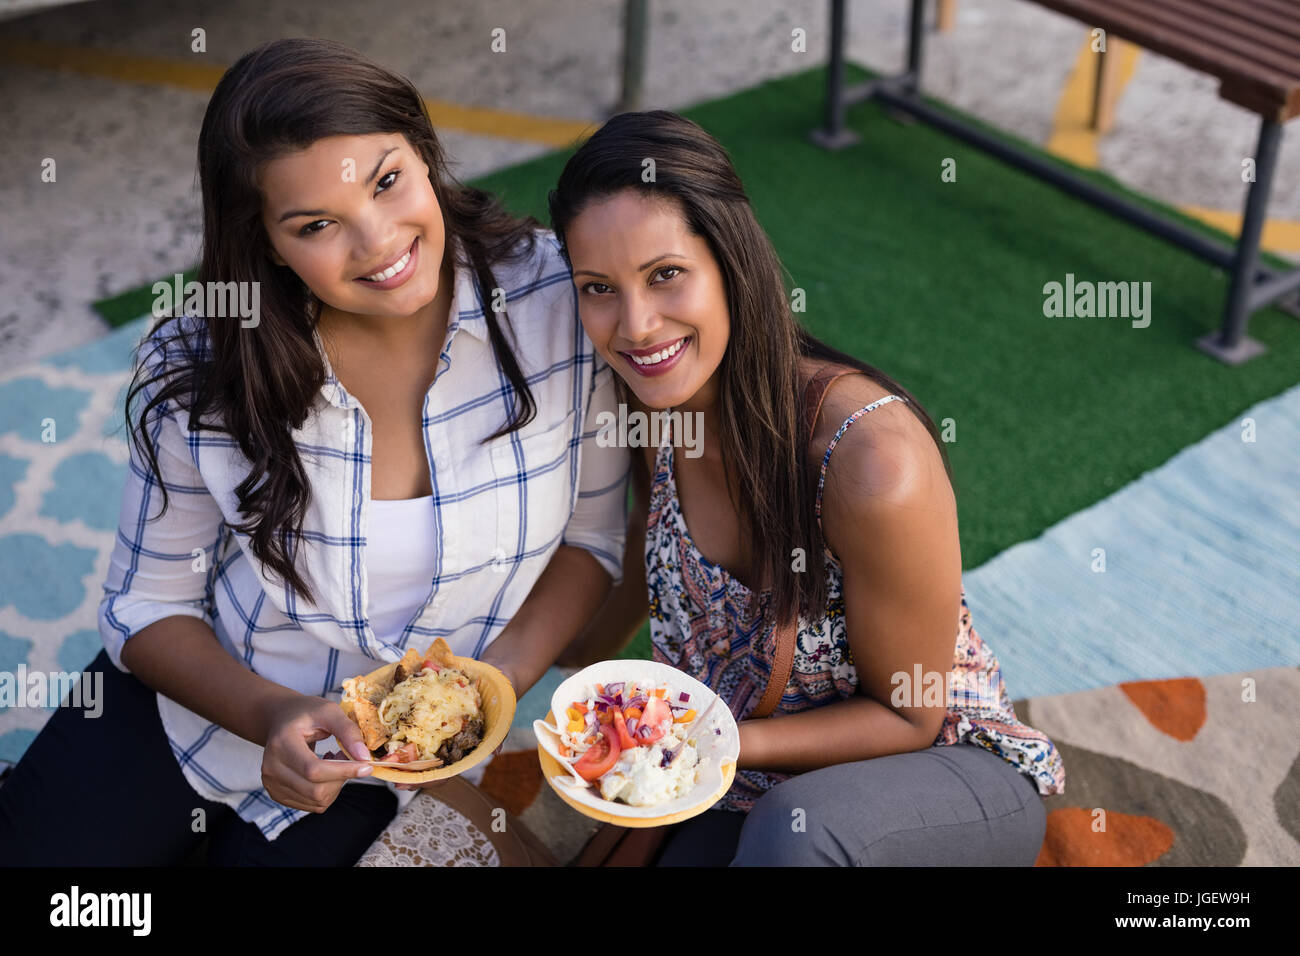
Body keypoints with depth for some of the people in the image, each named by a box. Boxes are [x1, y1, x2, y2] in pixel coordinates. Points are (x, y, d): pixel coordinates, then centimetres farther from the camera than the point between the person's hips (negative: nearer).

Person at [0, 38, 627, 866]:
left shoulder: (560, 299, -20)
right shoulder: (199, 378, -18)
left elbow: (595, 533, -6)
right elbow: (147, 606, -6)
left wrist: (504, 673, -22)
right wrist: (271, 714, -24)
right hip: (205, 697, 1)